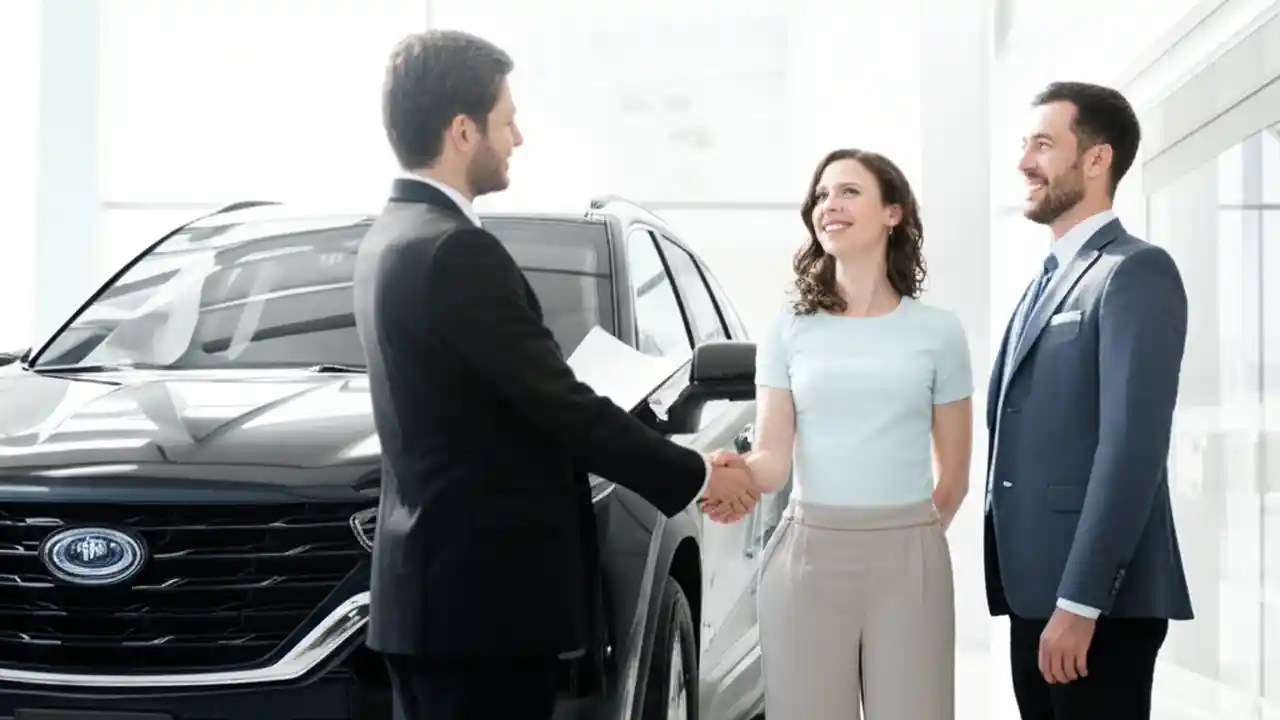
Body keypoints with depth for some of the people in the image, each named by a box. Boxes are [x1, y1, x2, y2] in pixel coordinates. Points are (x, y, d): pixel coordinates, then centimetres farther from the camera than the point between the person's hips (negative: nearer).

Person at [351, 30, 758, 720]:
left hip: (430, 583, 10)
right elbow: (563, 405, -18)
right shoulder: (456, 252, -19)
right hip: (481, 591, -10)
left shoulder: (391, 239, 13)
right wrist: (698, 475, -4)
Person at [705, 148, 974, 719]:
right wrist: (739, 473, -23)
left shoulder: (937, 329, 5)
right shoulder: (788, 331, 6)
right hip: (809, 553, 1)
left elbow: (954, 471, 11)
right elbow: (772, 456, -3)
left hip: (908, 556, 0)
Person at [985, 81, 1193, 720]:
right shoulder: (1046, 280, 18)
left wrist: (1078, 602, -22)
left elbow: (1133, 448, -19)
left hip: (1097, 598, -8)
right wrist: (1044, 596, 14)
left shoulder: (1136, 274, -9)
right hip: (1034, 588, 8)